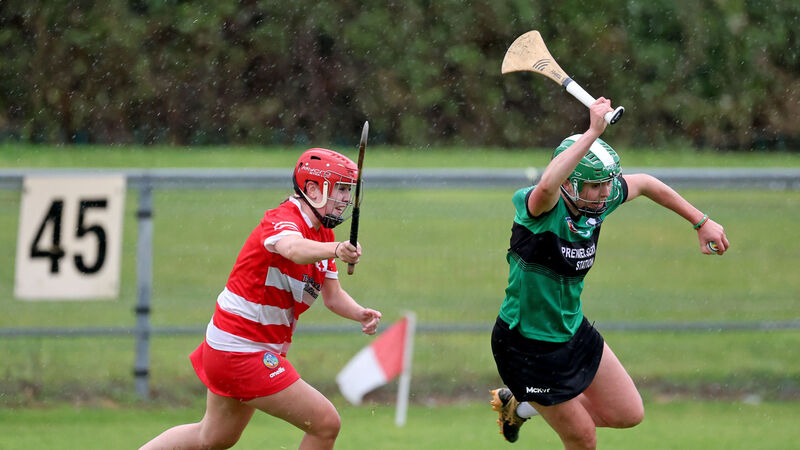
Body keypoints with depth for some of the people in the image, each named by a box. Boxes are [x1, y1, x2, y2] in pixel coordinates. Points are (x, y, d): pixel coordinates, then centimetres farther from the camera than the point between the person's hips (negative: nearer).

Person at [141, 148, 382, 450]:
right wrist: (335, 250, -66)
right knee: (326, 424, -12)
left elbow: (333, 296, 12)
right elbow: (294, 249, -46)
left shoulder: (322, 232, 9)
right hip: (243, 354, -11)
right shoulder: (283, 220, -21)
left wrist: (360, 314, -8)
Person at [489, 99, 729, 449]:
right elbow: (547, 186, -54)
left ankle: (525, 405, 27)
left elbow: (643, 184, 14)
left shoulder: (599, 200, -7)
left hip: (574, 331, 7)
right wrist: (593, 132, -51)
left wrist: (701, 222, 15)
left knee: (629, 414, 12)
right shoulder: (546, 209, -28)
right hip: (528, 347, -7)